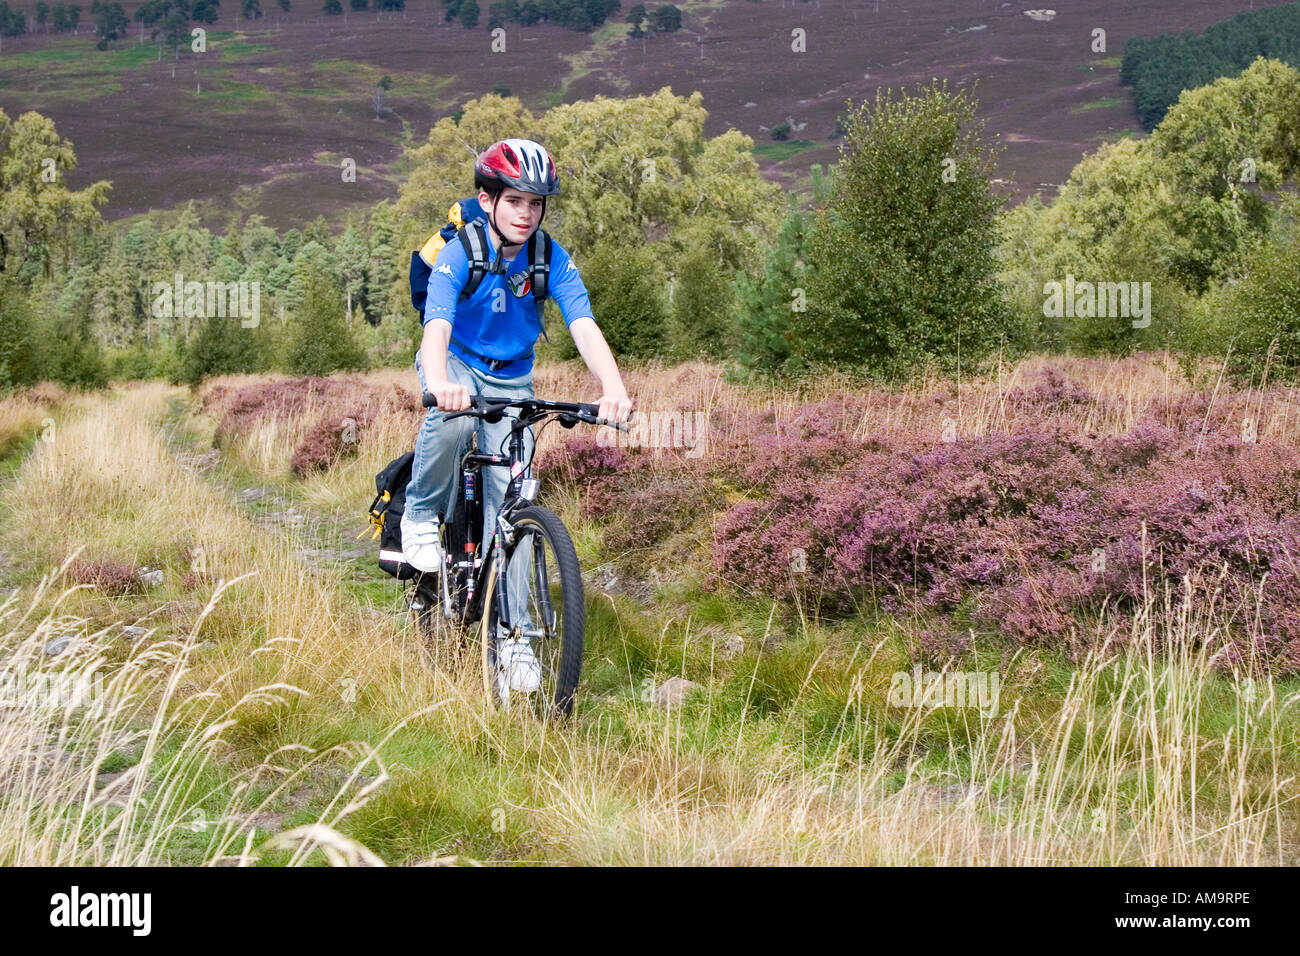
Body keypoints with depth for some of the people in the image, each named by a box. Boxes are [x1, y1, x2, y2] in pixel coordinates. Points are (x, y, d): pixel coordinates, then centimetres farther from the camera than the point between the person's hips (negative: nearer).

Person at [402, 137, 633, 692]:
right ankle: (422, 515, -11)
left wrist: (612, 386, -48)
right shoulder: (459, 254, -23)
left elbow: (583, 325, -28)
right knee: (453, 418, -38)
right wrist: (440, 383, -60)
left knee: (508, 495, -7)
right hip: (455, 362, -2)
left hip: (511, 378, 3)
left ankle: (511, 632, 0)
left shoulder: (551, 259, -15)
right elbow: (436, 328, -38)